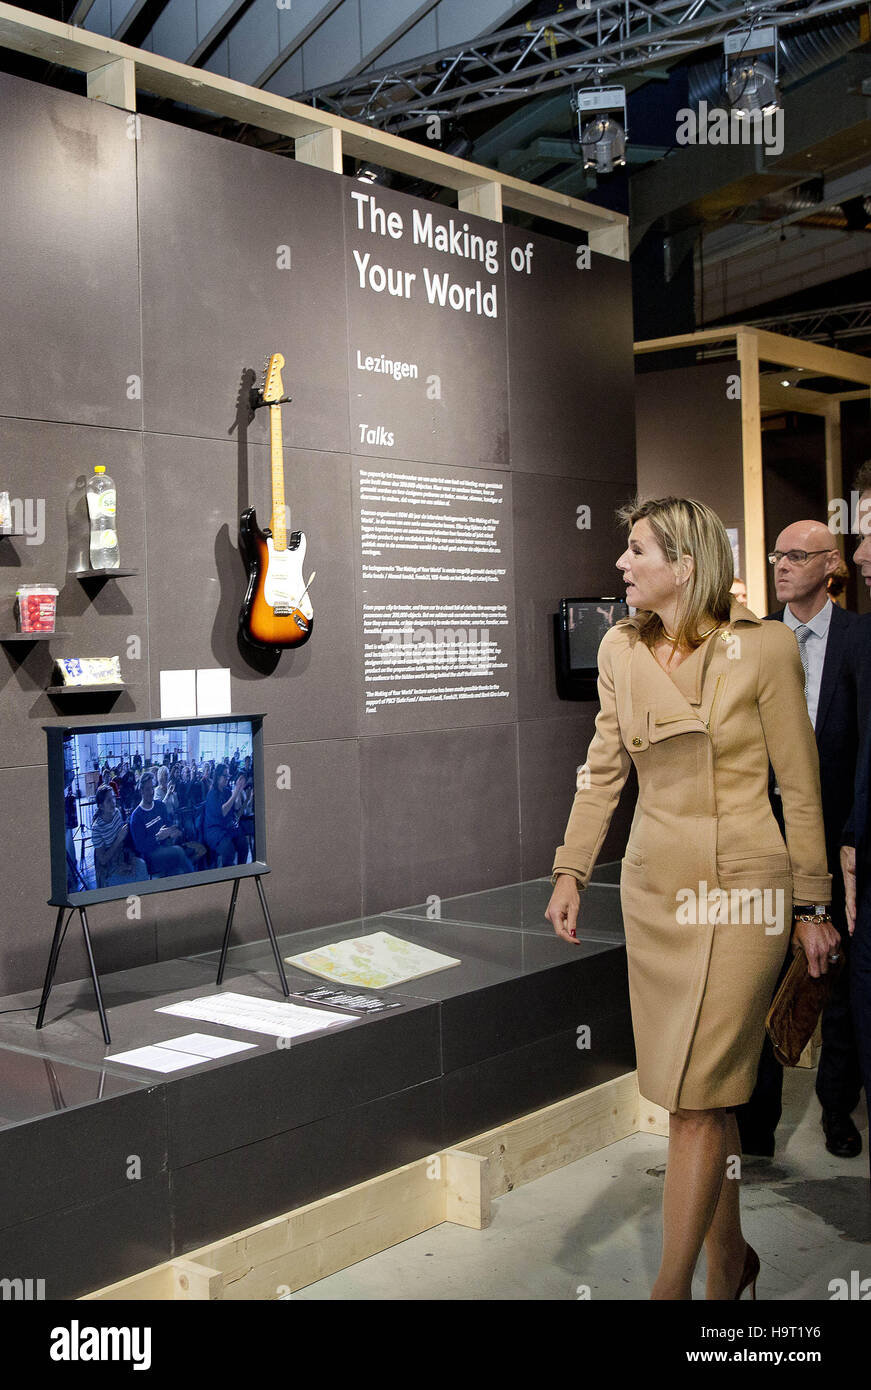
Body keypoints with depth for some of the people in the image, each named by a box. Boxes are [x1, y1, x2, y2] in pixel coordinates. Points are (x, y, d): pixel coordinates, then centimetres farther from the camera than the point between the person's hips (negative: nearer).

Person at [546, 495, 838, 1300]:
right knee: (698, 1094, 12)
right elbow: (603, 770, 12)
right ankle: (729, 1262, 31)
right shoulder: (621, 650, 4)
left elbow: (800, 785, -4)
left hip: (740, 887, -5)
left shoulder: (764, 648, -10)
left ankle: (671, 1286, 8)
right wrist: (572, 871, 7)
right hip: (654, 887, 5)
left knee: (697, 1097, -4)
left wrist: (812, 907, -1)